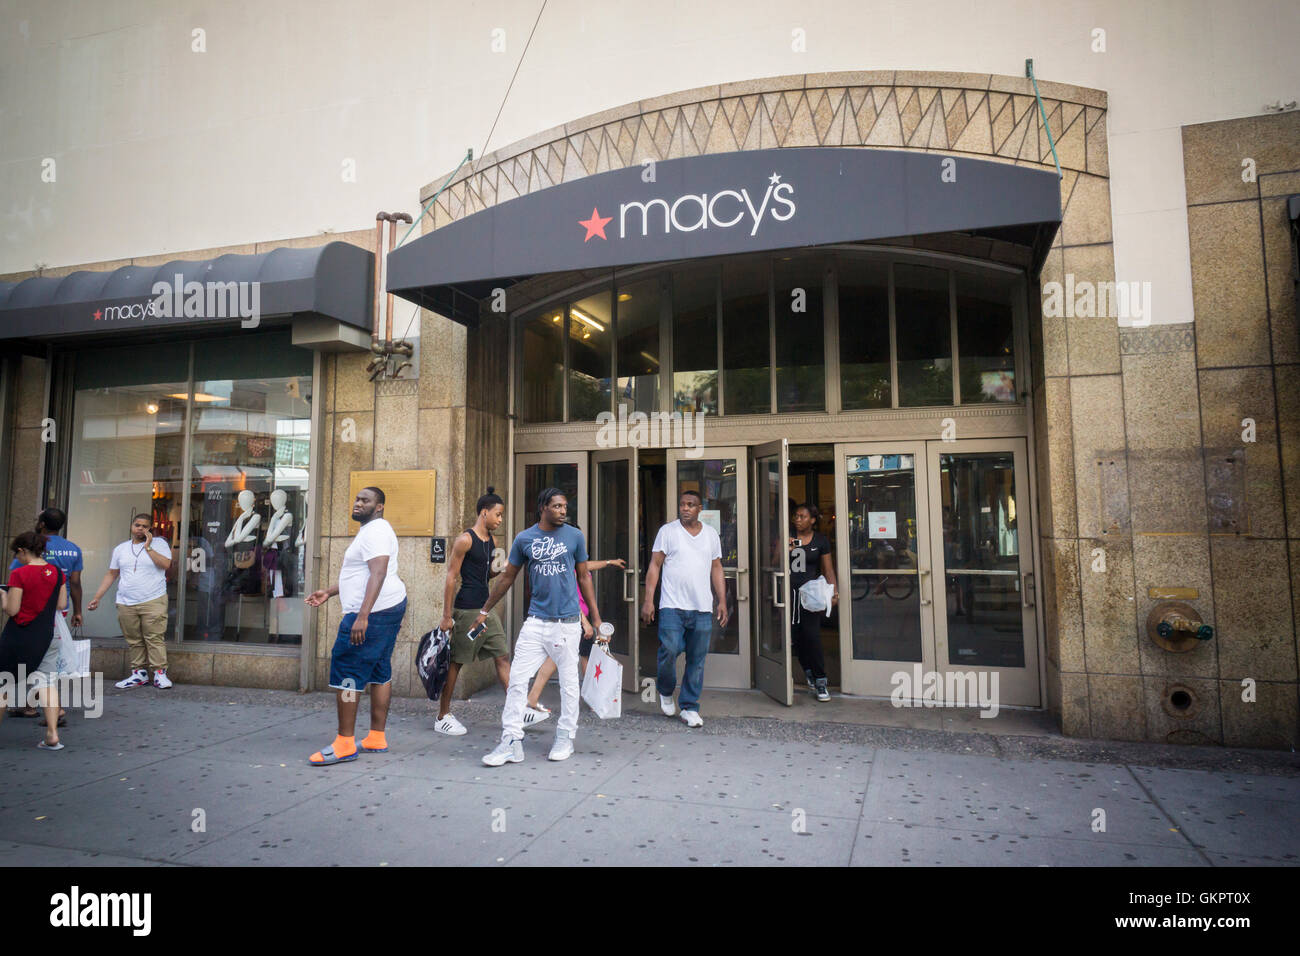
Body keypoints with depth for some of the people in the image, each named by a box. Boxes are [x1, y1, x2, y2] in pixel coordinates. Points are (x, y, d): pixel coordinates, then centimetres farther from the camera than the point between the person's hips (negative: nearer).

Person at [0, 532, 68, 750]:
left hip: (19, 636, -4)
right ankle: (52, 734, -4)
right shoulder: (57, 572, 1)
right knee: (47, 681, 3)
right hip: (47, 635, 4)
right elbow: (62, 605, 5)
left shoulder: (19, 574, -13)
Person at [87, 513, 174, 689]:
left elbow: (165, 564, -13)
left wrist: (148, 547, -9)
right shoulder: (120, 549, 16)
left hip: (153, 602, -4)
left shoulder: (159, 544, 4)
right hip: (126, 603, 4)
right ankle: (139, 673, 14)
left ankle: (160, 673, -5)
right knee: (134, 641, 6)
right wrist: (97, 597, 15)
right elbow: (111, 575, 19)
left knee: (154, 638, -9)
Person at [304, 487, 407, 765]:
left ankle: (345, 744, -3)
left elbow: (378, 574, -25)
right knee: (379, 671, 12)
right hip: (391, 607, 11)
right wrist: (329, 592, 27)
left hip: (372, 612, -11)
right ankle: (377, 738, 19)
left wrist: (362, 616, -32)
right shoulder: (371, 530, 21)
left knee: (346, 672, -7)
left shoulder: (375, 531, -14)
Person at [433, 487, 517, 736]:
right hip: (465, 610, -8)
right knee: (455, 661, 2)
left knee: (503, 656, 6)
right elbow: (451, 578, -13)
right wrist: (447, 616, -14)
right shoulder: (465, 540, -12)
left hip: (485, 608, 8)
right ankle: (443, 717, 15)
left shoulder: (490, 540, 12)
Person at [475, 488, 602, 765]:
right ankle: (511, 742, 7)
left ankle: (565, 738, 23)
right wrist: (484, 611, 16)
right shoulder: (524, 539, 2)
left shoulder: (574, 536, 1)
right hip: (536, 621, 1)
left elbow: (584, 578, 8)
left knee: (568, 682, 7)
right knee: (517, 679, -2)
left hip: (567, 622, -1)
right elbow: (507, 578, 12)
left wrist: (596, 618, 7)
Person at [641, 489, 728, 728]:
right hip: (672, 606, -3)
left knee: (697, 660, 4)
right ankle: (665, 692, 18)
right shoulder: (667, 531, 3)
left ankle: (690, 708, 16)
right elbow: (654, 566, 1)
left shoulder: (711, 534, 12)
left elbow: (716, 569, 17)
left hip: (702, 609, 3)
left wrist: (722, 601, 9)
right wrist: (648, 600, -6)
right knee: (669, 650, -11)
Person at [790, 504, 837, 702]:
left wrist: (834, 590, -5)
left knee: (812, 635, -8)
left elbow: (828, 568, 7)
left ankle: (820, 681, -2)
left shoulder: (821, 541, 5)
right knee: (795, 636, 5)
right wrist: (786, 550, -12)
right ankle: (808, 672, 24)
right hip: (790, 591, 2)